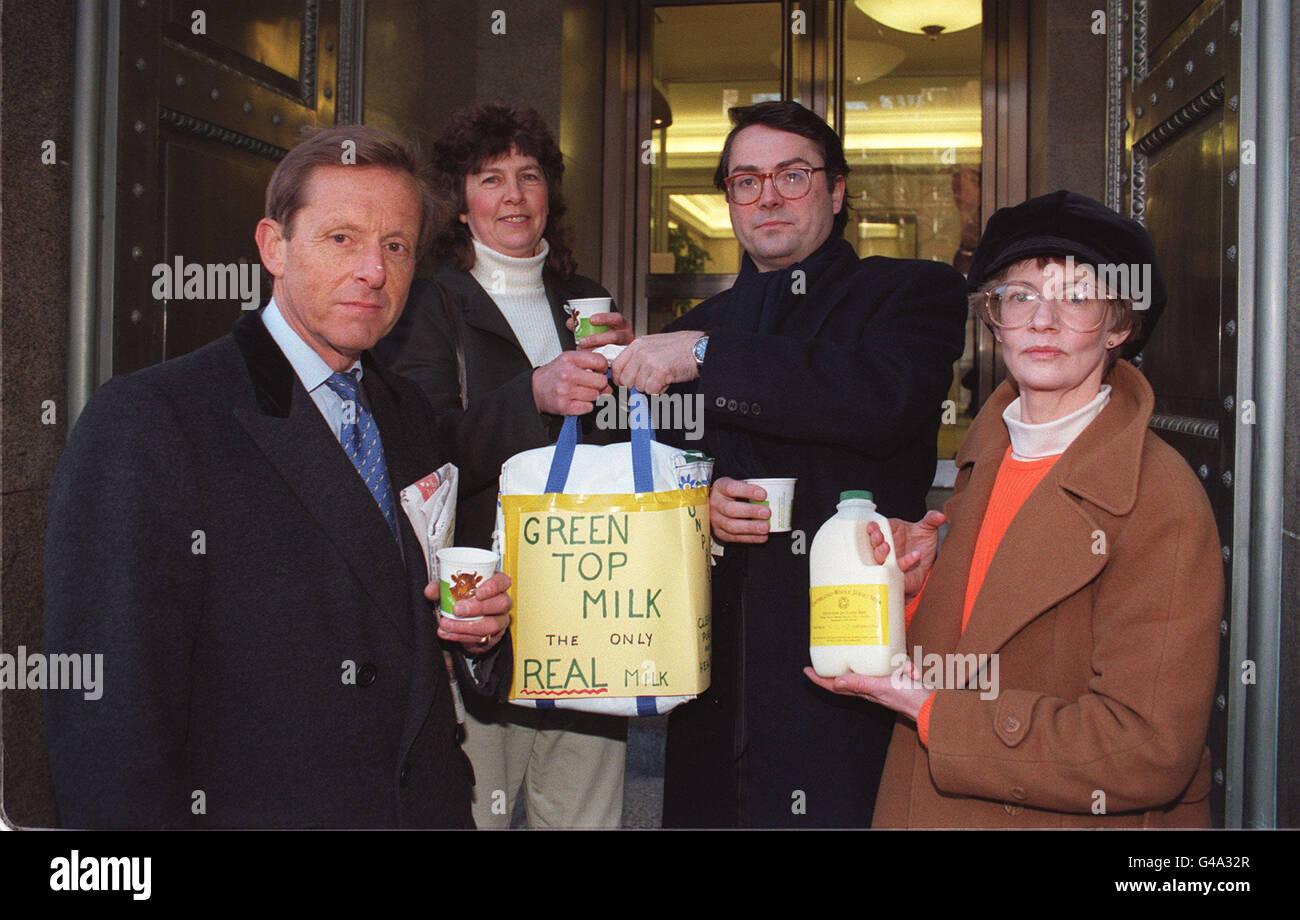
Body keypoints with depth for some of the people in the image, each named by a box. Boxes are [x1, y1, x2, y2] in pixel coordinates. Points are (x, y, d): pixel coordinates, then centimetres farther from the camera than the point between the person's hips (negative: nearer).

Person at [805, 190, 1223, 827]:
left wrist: (929, 710, -20)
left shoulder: (1161, 505, -19)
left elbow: (1147, 754, -24)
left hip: (1066, 820, -5)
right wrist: (919, 586, -11)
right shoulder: (986, 455, 1)